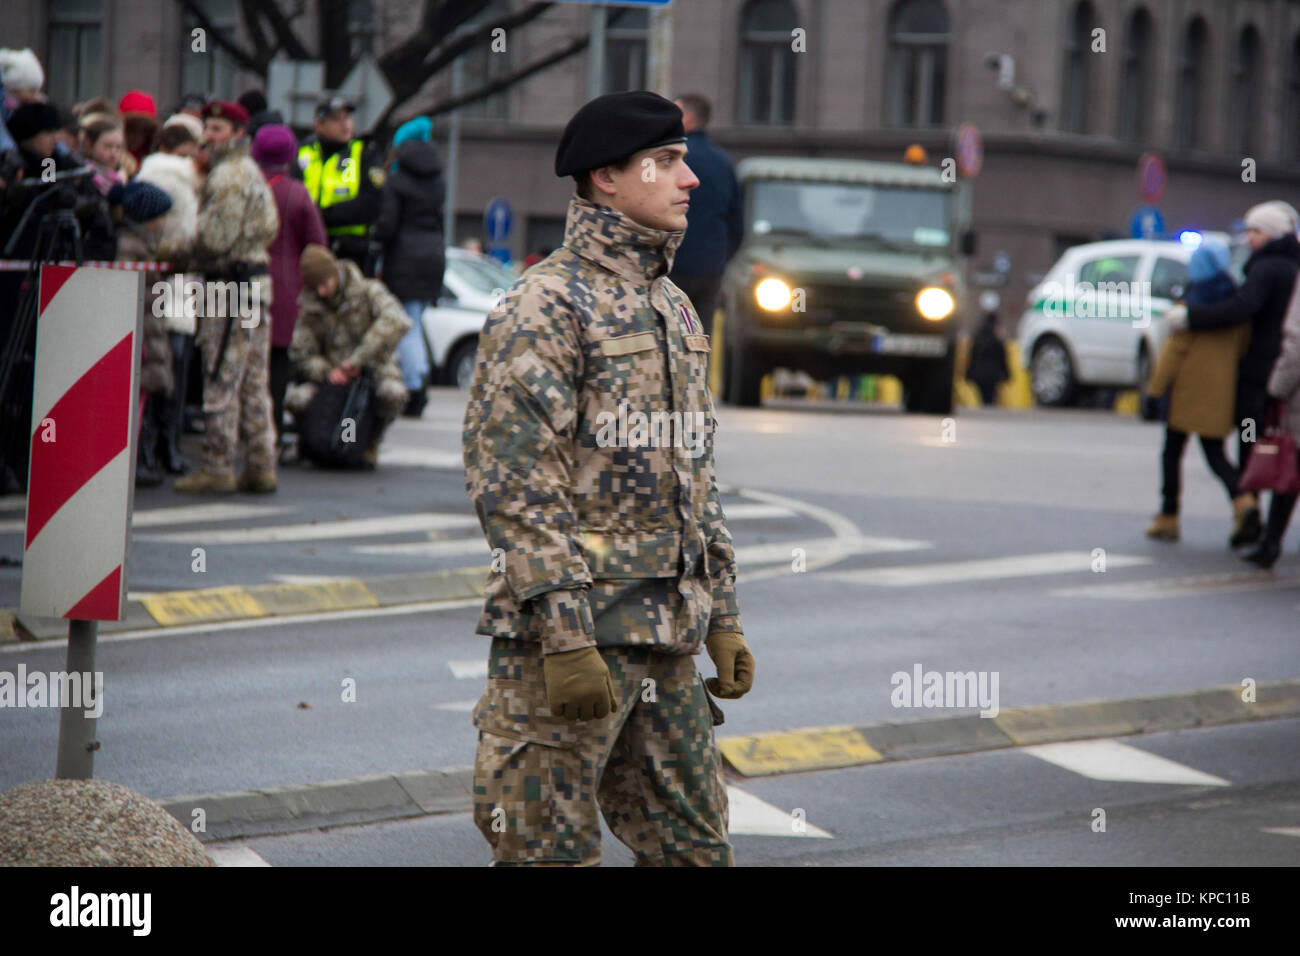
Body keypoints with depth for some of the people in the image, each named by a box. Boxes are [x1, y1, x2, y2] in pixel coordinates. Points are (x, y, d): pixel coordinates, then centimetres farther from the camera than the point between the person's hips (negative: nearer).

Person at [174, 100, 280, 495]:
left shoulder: (228, 174, -12)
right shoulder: (252, 171, 20)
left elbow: (217, 236, -18)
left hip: (231, 283, -10)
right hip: (257, 280, 10)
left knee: (221, 380, -7)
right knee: (254, 381, 11)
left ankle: (218, 466, -7)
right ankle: (260, 466, 12)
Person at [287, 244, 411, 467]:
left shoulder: (367, 290, -10)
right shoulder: (310, 306, 2)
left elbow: (397, 321, -29)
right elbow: (301, 352, 0)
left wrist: (358, 358, -35)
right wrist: (327, 372, -22)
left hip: (374, 371, -2)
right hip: (336, 378, 2)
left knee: (392, 394, -38)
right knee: (296, 399, -28)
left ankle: (372, 442, -6)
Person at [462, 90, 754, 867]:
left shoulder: (675, 309, 16)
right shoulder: (545, 307, -11)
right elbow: (515, 487, -17)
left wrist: (723, 617, 17)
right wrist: (563, 636, -22)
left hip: (668, 639, 8)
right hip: (577, 624, -8)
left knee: (695, 845, 11)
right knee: (552, 849, -2)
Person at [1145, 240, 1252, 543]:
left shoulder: (1192, 303, -12)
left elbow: (1175, 349, -13)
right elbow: (1243, 347, 7)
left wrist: (1156, 385, -7)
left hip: (1187, 389, -4)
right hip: (1221, 390, 4)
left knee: (1172, 451, 9)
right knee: (1215, 451, 9)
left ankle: (1168, 518, 12)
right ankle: (1242, 500, -16)